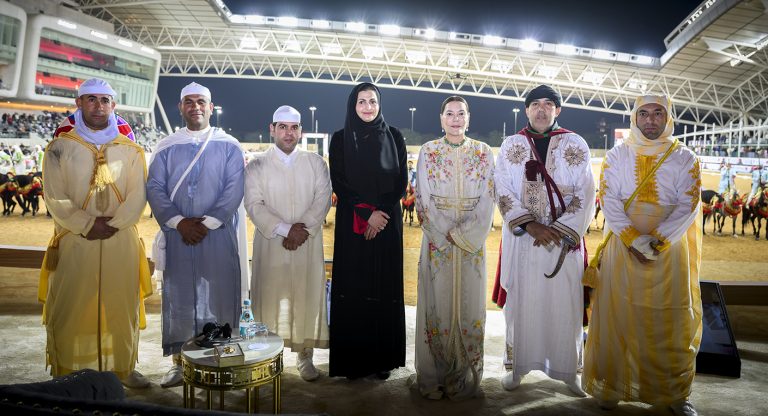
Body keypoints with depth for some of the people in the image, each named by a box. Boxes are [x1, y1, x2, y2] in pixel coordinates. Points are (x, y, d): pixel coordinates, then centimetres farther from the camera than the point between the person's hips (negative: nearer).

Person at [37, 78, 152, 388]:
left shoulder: (130, 150, 7)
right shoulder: (61, 147, 4)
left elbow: (138, 196, 0)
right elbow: (55, 198, -3)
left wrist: (114, 224, -13)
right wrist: (88, 225, -12)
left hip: (121, 242, 1)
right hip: (73, 242, -1)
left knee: (122, 307, 6)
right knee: (70, 310, 4)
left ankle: (123, 367, 19)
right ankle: (66, 372, 16)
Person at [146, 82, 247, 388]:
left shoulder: (229, 147, 5)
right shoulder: (166, 148, 11)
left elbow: (234, 189, -4)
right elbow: (154, 188, 3)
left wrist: (208, 223, -13)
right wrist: (179, 222, -10)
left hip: (218, 234, -2)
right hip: (177, 235, 2)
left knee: (218, 297, -1)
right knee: (178, 297, 5)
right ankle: (179, 361, 16)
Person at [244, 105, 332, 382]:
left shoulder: (316, 163, 10)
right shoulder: (257, 166, 6)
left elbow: (323, 200, 1)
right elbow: (254, 204, -5)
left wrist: (303, 229, -13)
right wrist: (285, 229, -15)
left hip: (308, 244, 1)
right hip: (270, 243, -1)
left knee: (307, 297, 2)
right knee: (271, 298, 0)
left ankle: (305, 356, 12)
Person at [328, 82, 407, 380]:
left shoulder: (393, 137, 7)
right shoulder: (340, 138, 5)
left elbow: (401, 181, 3)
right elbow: (338, 182, -2)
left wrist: (380, 212, -11)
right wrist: (366, 213, -13)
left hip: (387, 222, 1)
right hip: (351, 224, -1)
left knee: (385, 289, 3)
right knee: (352, 289, 0)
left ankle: (383, 359, 14)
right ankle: (352, 361, 10)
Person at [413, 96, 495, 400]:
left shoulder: (483, 152, 6)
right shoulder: (428, 151, 3)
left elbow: (487, 200, 0)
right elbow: (423, 199, -2)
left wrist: (463, 234, -11)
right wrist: (447, 235, -10)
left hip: (473, 240, 1)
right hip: (437, 238, -1)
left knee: (468, 304, 4)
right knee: (438, 304, 1)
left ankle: (464, 376, 17)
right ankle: (433, 376, 14)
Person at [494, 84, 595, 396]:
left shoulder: (576, 145, 5)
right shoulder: (510, 146, 5)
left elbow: (585, 195, -2)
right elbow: (504, 193, -3)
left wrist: (560, 229, -13)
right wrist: (531, 226, -14)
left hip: (565, 239, 0)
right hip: (521, 239, 0)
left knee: (565, 303, 5)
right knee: (521, 301, 5)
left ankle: (568, 368, 20)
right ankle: (517, 365, 19)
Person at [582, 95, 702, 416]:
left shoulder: (685, 159, 3)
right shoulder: (616, 156, 3)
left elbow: (688, 206, -6)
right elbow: (608, 201, -6)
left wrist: (656, 242, -17)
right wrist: (634, 240, -17)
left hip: (670, 249, 0)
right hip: (622, 249, 0)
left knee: (673, 323, 5)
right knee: (618, 317, 3)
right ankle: (611, 386, 15)